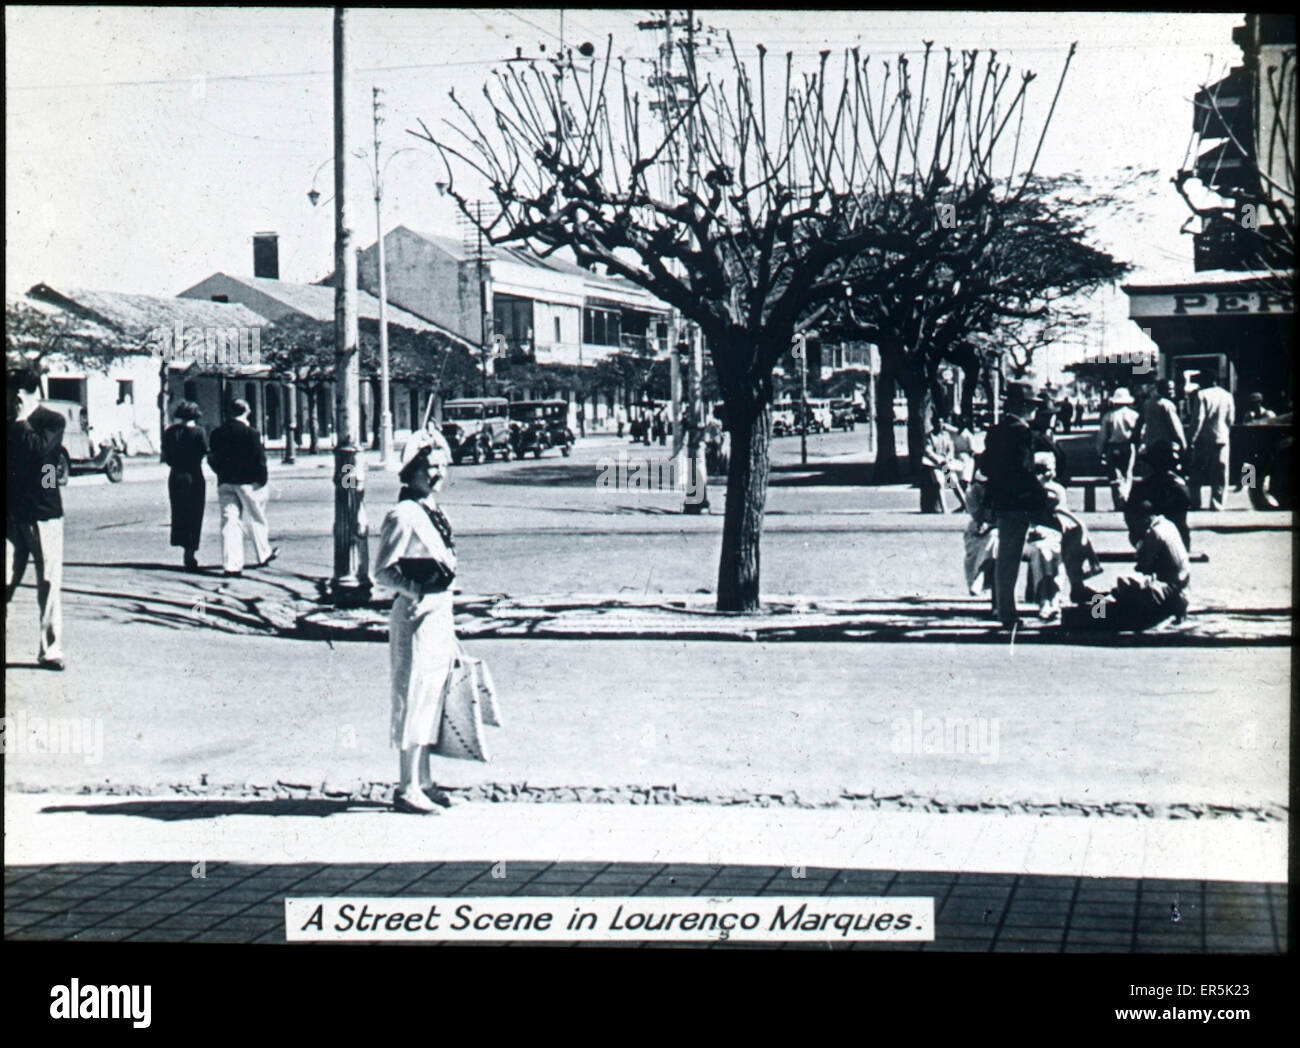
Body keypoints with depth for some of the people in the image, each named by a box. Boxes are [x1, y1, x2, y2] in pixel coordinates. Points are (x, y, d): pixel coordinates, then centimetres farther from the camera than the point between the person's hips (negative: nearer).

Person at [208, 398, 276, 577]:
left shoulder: (217, 432, 3)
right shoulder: (251, 433, -12)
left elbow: (212, 458, 8)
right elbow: (259, 460, -13)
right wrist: (262, 481, -4)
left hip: (225, 482, 4)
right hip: (248, 482, -4)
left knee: (229, 521, 2)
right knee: (256, 519, 14)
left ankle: (231, 564, -4)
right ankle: (264, 553, 30)